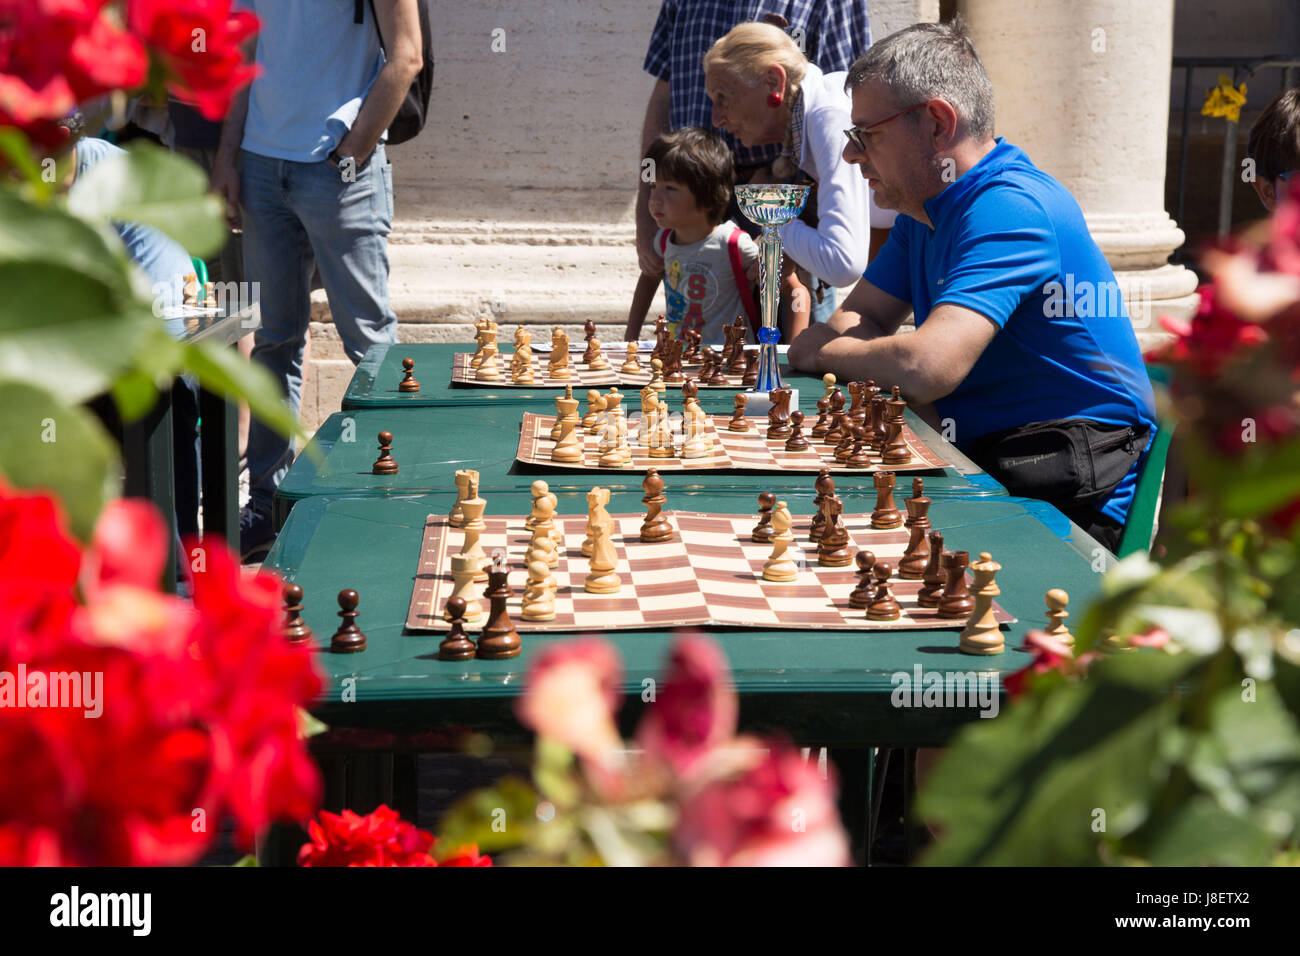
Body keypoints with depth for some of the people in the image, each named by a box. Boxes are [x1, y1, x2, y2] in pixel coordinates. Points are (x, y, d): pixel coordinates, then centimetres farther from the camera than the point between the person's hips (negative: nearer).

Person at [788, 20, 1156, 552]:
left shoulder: (1009, 208, -20)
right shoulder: (925, 211, 13)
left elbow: (926, 369, -30)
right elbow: (858, 318, 14)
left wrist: (824, 353, -10)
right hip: (980, 461, 9)